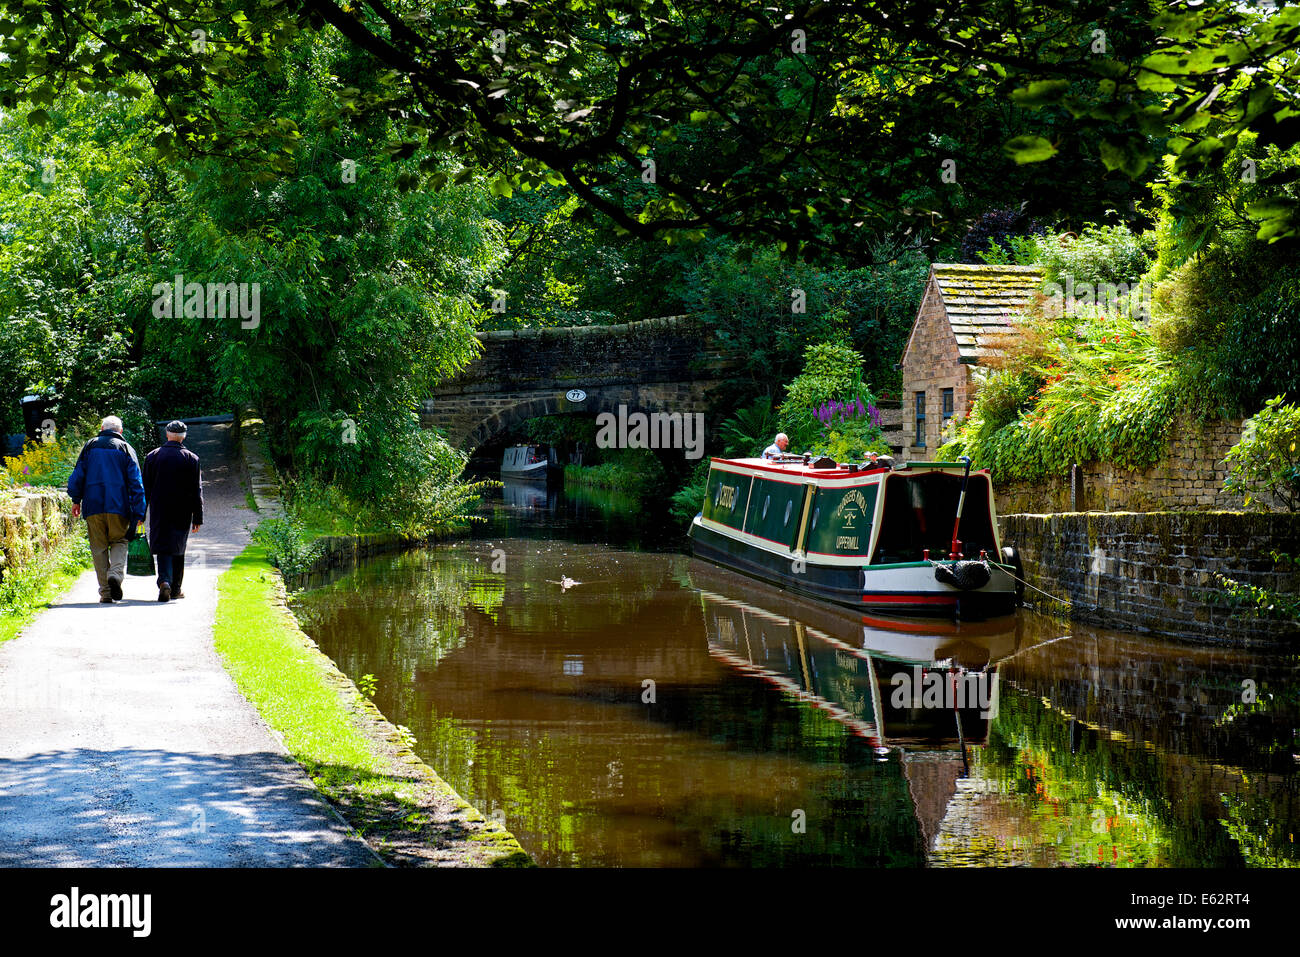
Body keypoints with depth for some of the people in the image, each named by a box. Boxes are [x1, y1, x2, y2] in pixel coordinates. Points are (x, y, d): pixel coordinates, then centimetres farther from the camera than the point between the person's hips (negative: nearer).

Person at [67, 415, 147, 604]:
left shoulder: (90, 446, 10)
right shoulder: (126, 449, 6)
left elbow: (78, 475, 8)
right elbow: (136, 483, 1)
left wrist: (76, 500, 18)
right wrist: (138, 513, 2)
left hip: (93, 505, 1)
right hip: (118, 506, -1)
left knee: (99, 548, 6)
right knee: (119, 542, 12)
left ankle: (105, 593, 3)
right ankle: (116, 573, -17)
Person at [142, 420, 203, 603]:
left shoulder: (152, 456, 0)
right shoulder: (191, 459, -3)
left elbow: (145, 488, 2)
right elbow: (197, 491, -2)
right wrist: (197, 518, 3)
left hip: (159, 512, 0)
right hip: (182, 513, 0)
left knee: (163, 548, 0)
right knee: (178, 549, 13)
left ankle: (164, 581, -23)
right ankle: (175, 589, 20)